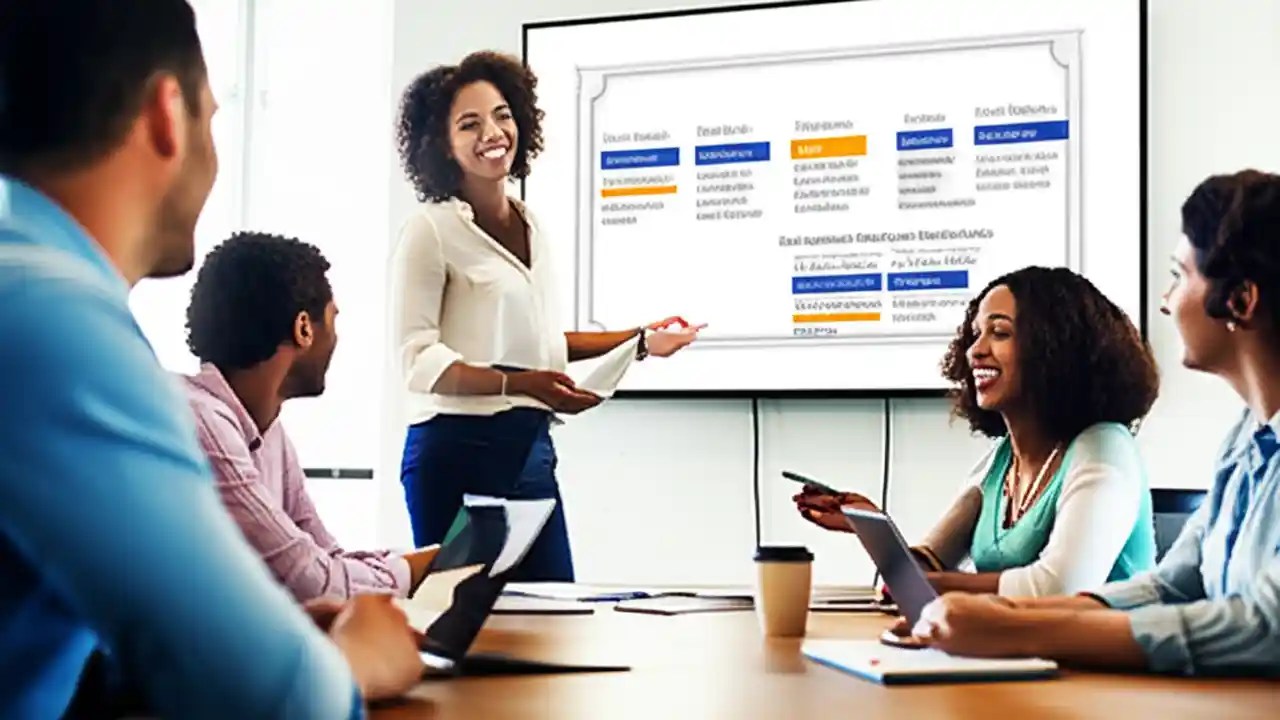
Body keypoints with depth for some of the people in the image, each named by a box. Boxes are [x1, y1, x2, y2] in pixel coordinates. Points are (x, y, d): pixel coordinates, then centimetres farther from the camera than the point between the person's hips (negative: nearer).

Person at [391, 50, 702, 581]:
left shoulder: (532, 227, 14)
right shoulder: (430, 230, -8)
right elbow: (419, 360, -14)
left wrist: (637, 340, 20)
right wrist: (518, 384, -26)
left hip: (532, 450, 7)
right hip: (457, 450, -7)